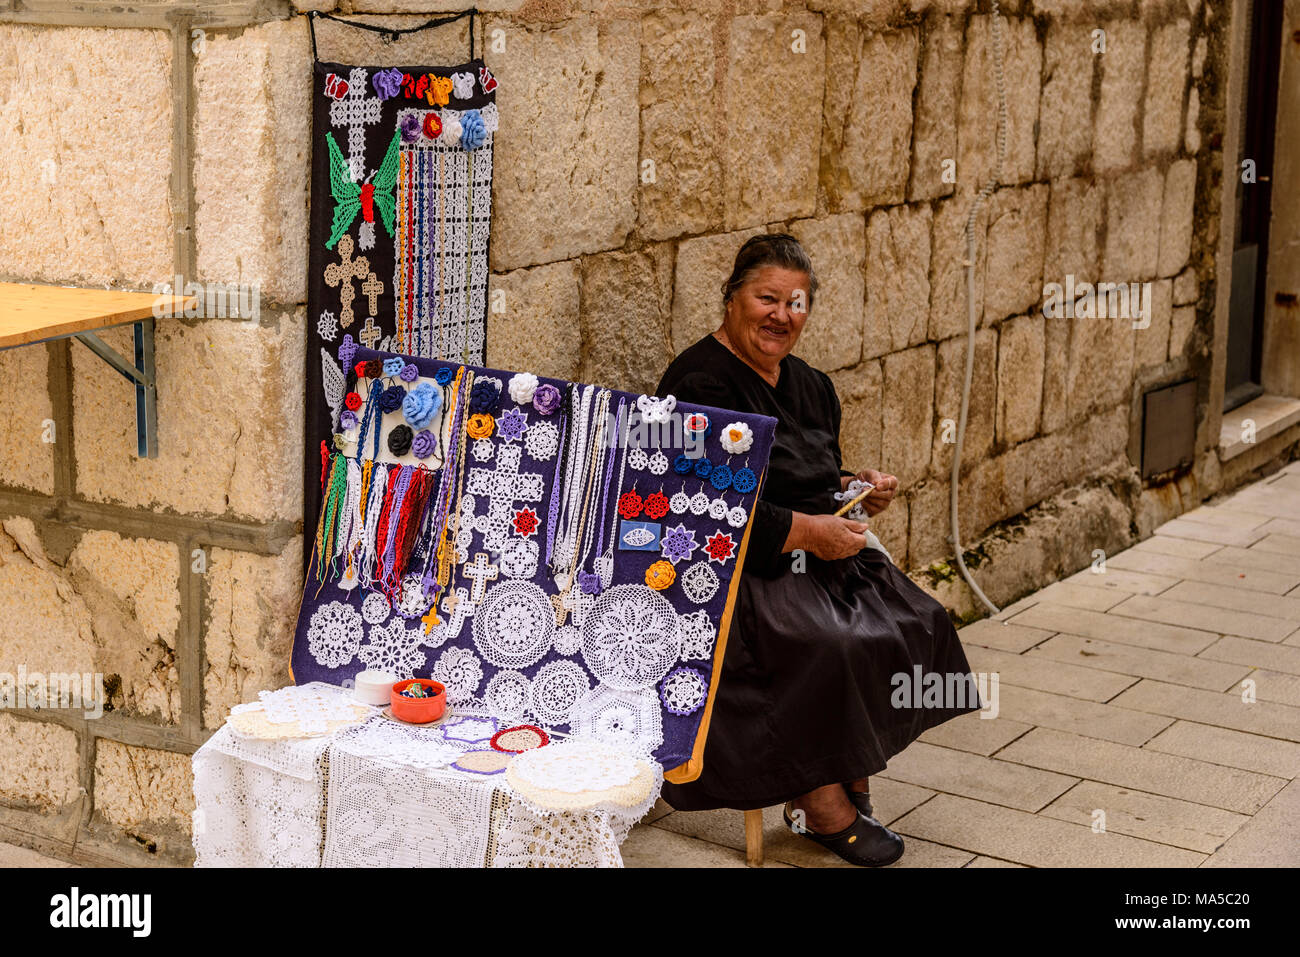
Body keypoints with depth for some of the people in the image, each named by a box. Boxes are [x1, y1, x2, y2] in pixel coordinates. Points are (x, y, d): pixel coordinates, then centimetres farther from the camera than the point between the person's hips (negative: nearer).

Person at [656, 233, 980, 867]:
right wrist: (804, 531, -22)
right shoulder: (701, 384, -13)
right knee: (828, 649, -29)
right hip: (735, 573, -9)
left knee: (917, 622, -9)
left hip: (819, 559, 9)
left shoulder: (809, 385, 16)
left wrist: (857, 489, 2)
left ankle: (847, 787, -3)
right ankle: (820, 805, -12)